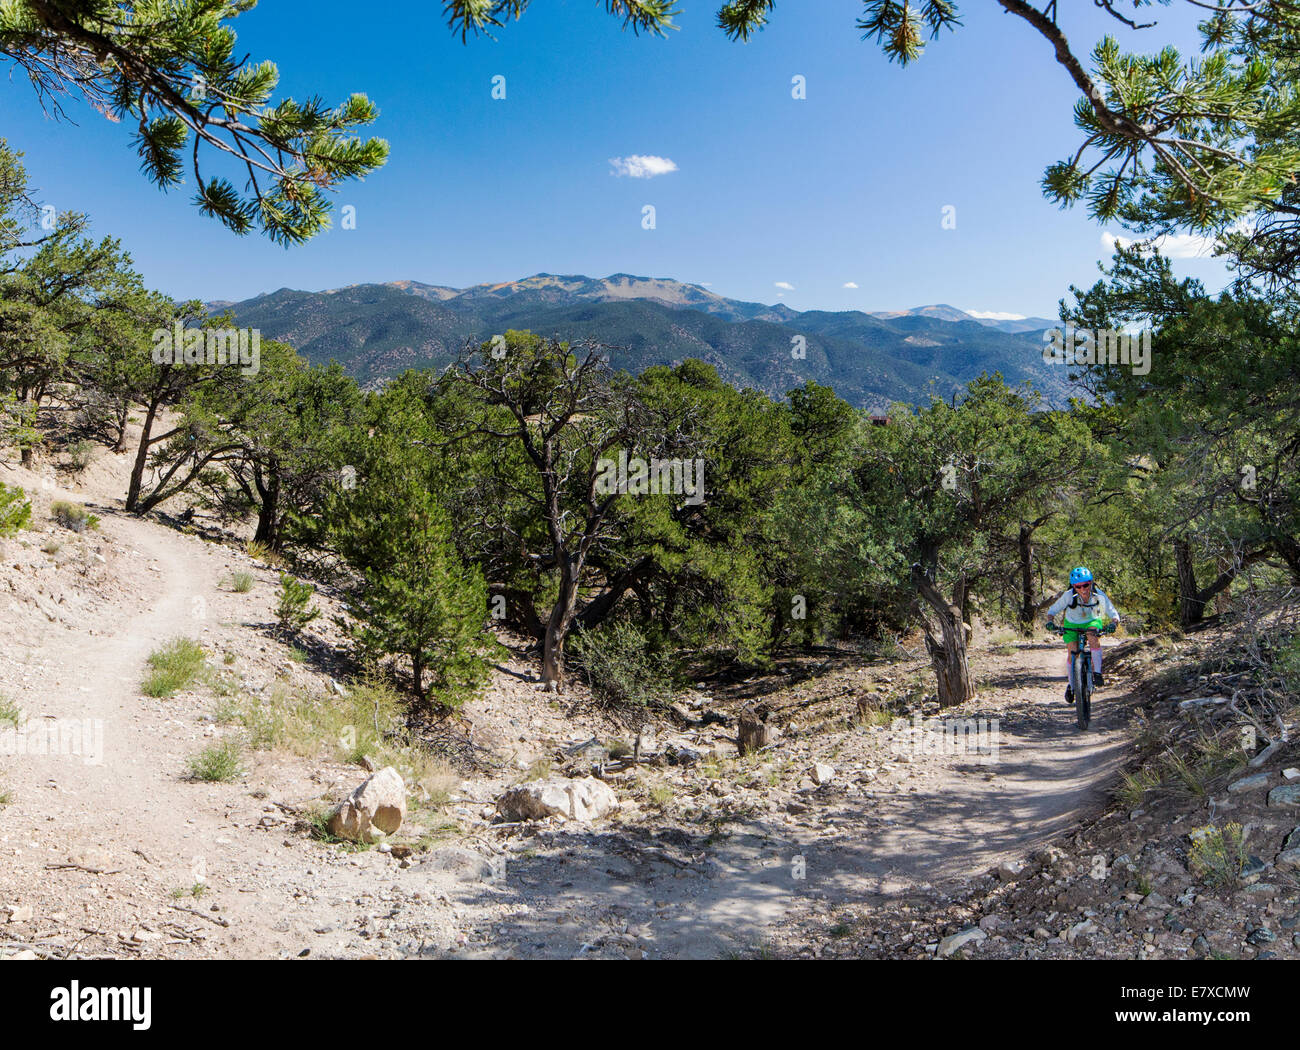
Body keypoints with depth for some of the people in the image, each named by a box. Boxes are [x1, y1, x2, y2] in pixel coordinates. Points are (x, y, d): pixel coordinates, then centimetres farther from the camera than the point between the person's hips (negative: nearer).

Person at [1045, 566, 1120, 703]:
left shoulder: (1099, 595, -28)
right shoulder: (1069, 596, -30)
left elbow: (1114, 614, -22)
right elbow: (1052, 611, -18)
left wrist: (1113, 624, -43)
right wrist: (1050, 622, -37)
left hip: (1092, 621, 0)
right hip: (1072, 624, 0)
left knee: (1093, 635, -34)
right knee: (1073, 653, -10)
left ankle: (1097, 673, -27)